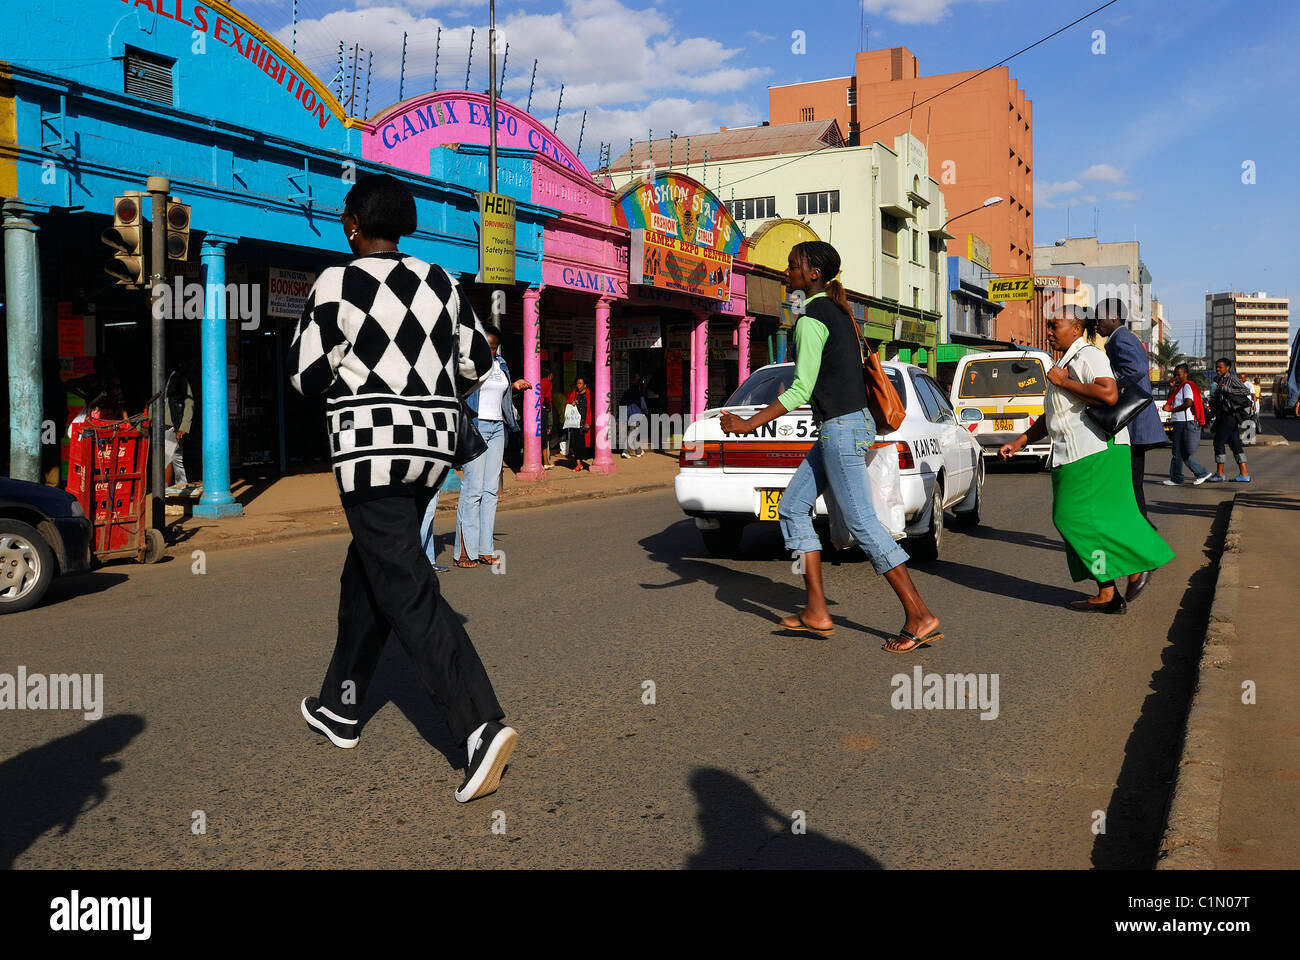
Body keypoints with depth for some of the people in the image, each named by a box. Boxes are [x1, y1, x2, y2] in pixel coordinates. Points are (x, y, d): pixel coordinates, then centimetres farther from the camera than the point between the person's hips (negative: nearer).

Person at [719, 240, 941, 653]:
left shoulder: (811, 320, -14)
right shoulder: (838, 312, 15)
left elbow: (801, 390, -18)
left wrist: (749, 424, -18)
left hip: (840, 429, -10)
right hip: (853, 422, 10)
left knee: (862, 523, -7)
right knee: (792, 508, 11)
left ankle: (920, 617, -1)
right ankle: (816, 611, 10)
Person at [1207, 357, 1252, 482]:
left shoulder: (1232, 378, -9)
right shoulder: (1221, 379, 17)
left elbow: (1246, 391, -18)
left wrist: (1227, 389, -21)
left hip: (1230, 415, -9)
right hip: (1223, 416, 9)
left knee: (1219, 442, -8)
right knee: (1235, 444, 7)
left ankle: (1220, 474, -4)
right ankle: (1244, 474, 8)